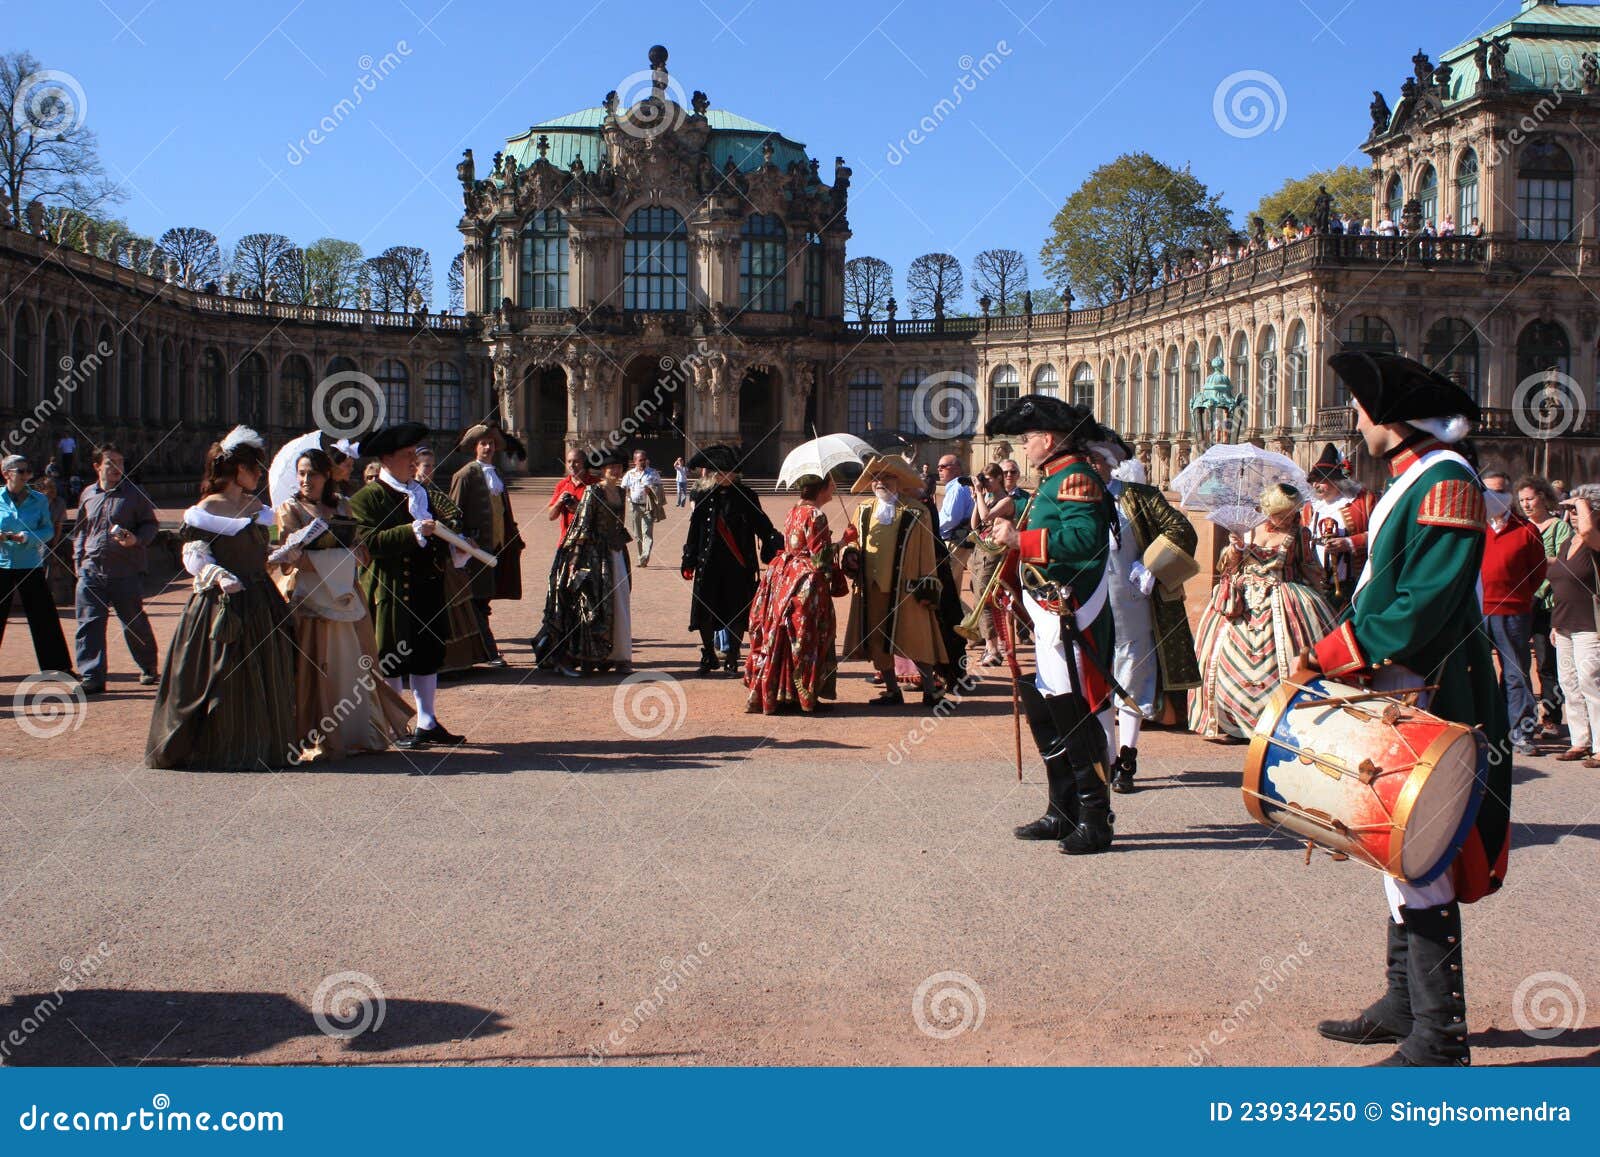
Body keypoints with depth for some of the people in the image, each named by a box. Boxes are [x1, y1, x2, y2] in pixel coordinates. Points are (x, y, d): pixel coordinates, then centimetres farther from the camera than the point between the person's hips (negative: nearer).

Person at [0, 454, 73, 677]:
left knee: (44, 617, 3)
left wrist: (26, 537, -16)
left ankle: (59, 667, 10)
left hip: (31, 567, 1)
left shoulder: (39, 500, 2)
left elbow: (49, 530, 1)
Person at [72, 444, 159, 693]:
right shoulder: (88, 494, 12)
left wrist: (137, 540, -17)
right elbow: (81, 530, 23)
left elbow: (151, 525, 3)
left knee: (134, 622, 6)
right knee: (89, 624, -3)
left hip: (126, 572, -3)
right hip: (91, 570, 3)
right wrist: (79, 560, 15)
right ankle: (91, 677, 0)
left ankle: (149, 666, 26)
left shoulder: (134, 493, 0)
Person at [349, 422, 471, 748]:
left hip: (430, 587, 7)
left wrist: (455, 553, 6)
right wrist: (413, 531, -24)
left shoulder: (425, 494, 17)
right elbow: (370, 541, -19)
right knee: (392, 660, 2)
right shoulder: (366, 498, -6)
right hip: (390, 592, -7)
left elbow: (442, 532, 26)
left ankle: (427, 724, 20)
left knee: (429, 656, 10)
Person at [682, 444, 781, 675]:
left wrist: (775, 546, -16)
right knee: (705, 611, 3)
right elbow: (695, 531, 9)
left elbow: (762, 525, -2)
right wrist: (689, 562, 9)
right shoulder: (705, 498, 5)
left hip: (739, 565, -2)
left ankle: (732, 659, 16)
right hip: (709, 564, 2)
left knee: (737, 613, 3)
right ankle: (708, 655, 22)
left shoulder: (745, 497, -1)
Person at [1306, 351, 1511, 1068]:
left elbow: (1426, 605, -24)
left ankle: (1438, 1041, -1)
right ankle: (1405, 1006, 27)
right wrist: (1336, 649, 5)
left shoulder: (1445, 482, -16)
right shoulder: (1410, 480, 16)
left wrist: (1337, 657, -18)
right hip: (1403, 694, 10)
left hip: (1428, 704, -10)